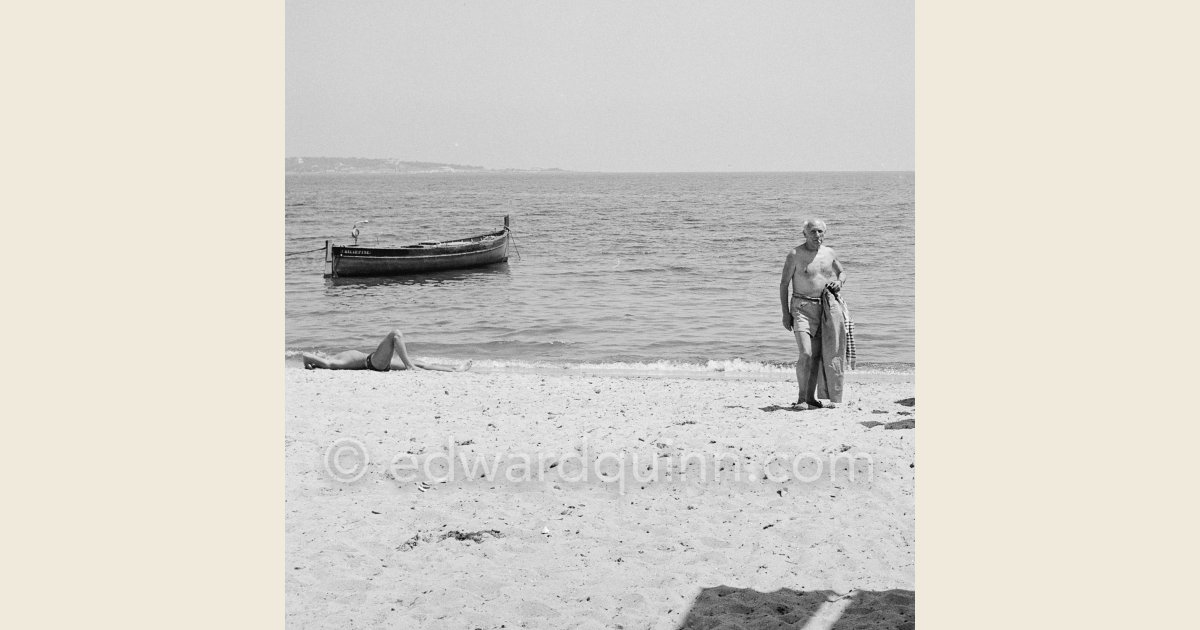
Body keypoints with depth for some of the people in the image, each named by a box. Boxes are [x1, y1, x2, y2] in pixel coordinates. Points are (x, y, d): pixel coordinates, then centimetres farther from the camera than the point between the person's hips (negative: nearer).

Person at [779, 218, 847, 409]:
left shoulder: (829, 253, 8)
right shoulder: (795, 255, -7)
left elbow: (842, 272, 24)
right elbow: (784, 284, -4)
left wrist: (839, 282, -1)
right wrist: (785, 313, -8)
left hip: (824, 308, 5)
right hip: (802, 307, -5)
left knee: (817, 355, 7)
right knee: (806, 354, -16)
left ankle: (811, 398, 14)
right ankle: (801, 398, -9)